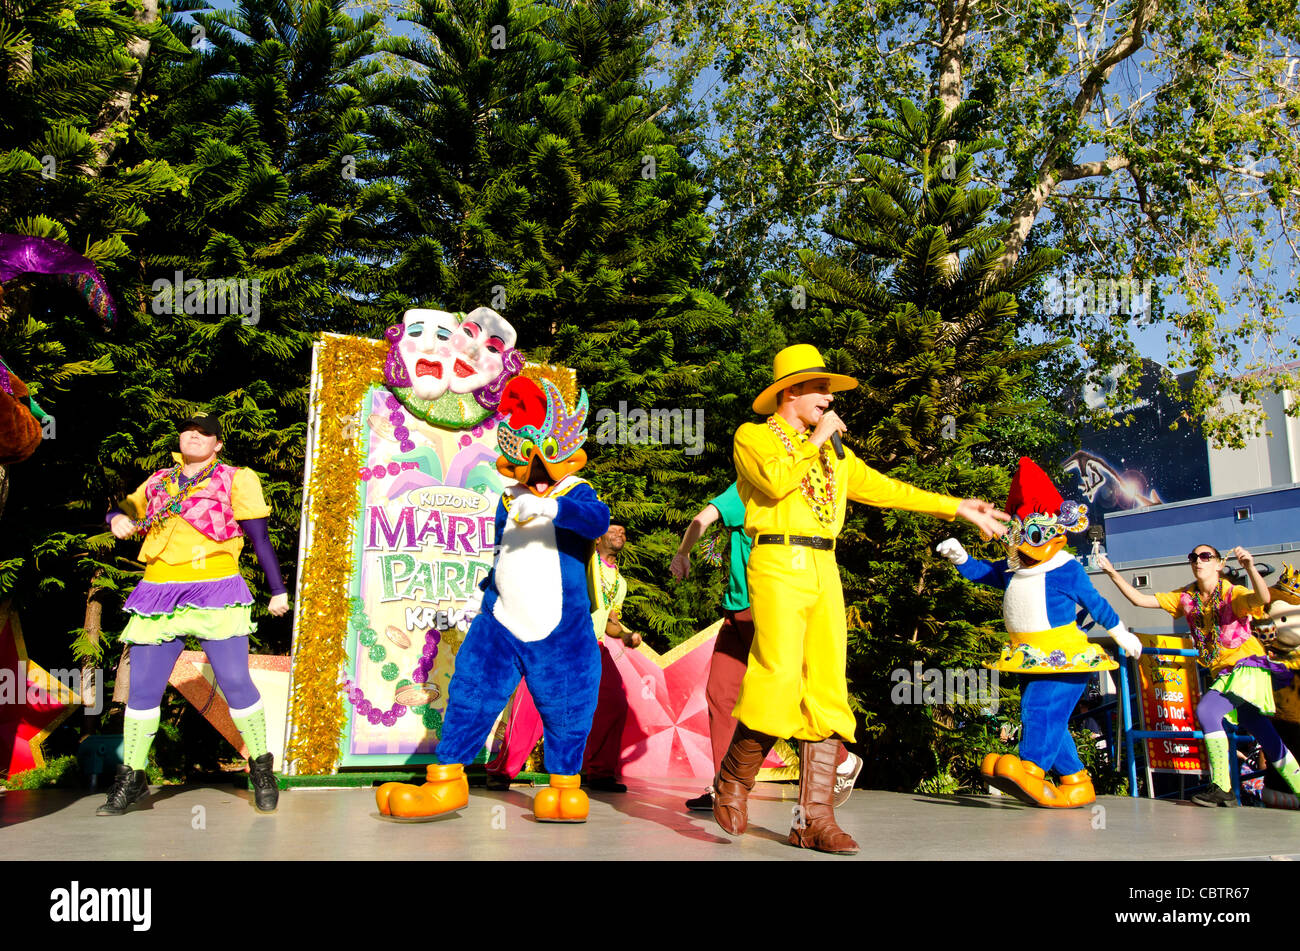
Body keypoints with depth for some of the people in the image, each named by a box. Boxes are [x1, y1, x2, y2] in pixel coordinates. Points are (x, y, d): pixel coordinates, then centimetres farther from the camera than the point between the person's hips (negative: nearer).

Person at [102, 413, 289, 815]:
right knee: (142, 688, 3)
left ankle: (262, 769, 10)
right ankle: (131, 777, 18)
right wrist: (118, 519, 5)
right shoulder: (157, 482, 18)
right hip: (159, 596, 4)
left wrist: (278, 590, 4)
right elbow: (122, 513, 31)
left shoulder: (234, 480, 7)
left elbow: (260, 538, 6)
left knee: (235, 682, -6)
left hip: (216, 594, -4)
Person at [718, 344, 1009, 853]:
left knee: (827, 692, 0)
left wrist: (955, 507, 20)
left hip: (823, 570, 7)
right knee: (778, 680, -19)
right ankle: (732, 782, 4)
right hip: (778, 563, -6)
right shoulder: (752, 436, 6)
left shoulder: (833, 451, 25)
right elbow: (776, 482, -13)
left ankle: (814, 820, 4)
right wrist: (815, 439, -1)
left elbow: (882, 488, 23)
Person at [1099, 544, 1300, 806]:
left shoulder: (1232, 593, -12)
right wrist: (1112, 573, -6)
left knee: (1207, 710, -24)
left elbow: (1263, 599, -33)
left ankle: (1222, 788, -17)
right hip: (1223, 673, 7)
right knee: (1260, 731, 11)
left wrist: (1250, 568, -50)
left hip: (1247, 665, -7)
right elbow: (1140, 600, 3)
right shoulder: (1186, 597, 4)